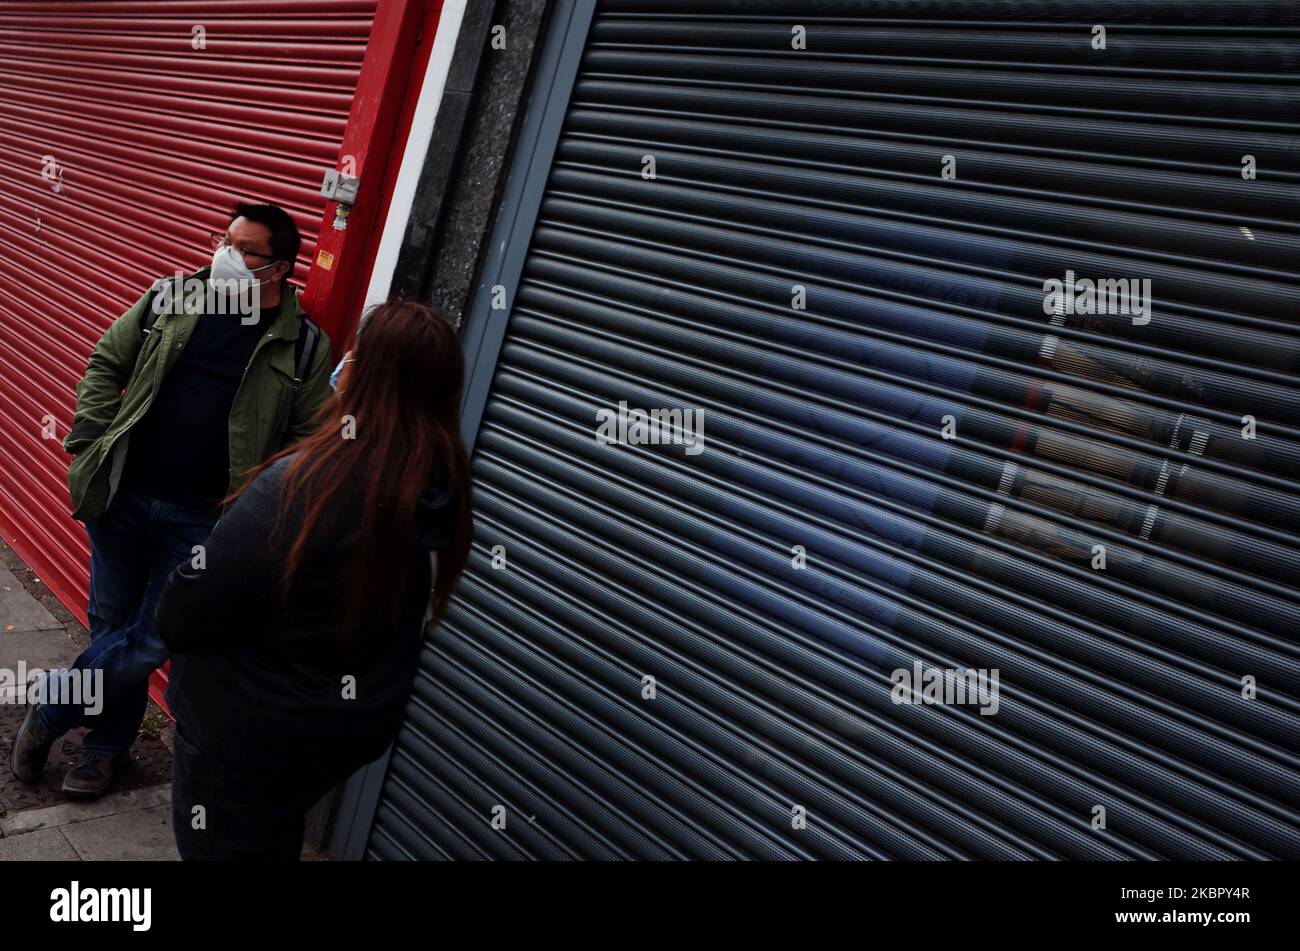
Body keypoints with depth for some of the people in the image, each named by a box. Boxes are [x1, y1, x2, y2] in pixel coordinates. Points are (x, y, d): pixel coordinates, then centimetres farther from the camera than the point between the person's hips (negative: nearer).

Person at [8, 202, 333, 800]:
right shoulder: (171, 297, 2)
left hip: (202, 519, -2)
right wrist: (88, 445, -1)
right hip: (122, 496, 2)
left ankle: (48, 712, 30)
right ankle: (107, 744, 37)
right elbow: (106, 363, 9)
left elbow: (309, 437, -4)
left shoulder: (305, 346, -6)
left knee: (152, 640, 3)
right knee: (111, 626, 15)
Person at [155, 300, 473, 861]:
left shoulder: (301, 486, -32)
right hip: (355, 726, 6)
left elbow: (183, 618, -24)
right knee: (276, 845, 31)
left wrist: (171, 615, 0)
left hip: (249, 730, -6)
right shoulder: (442, 489, -10)